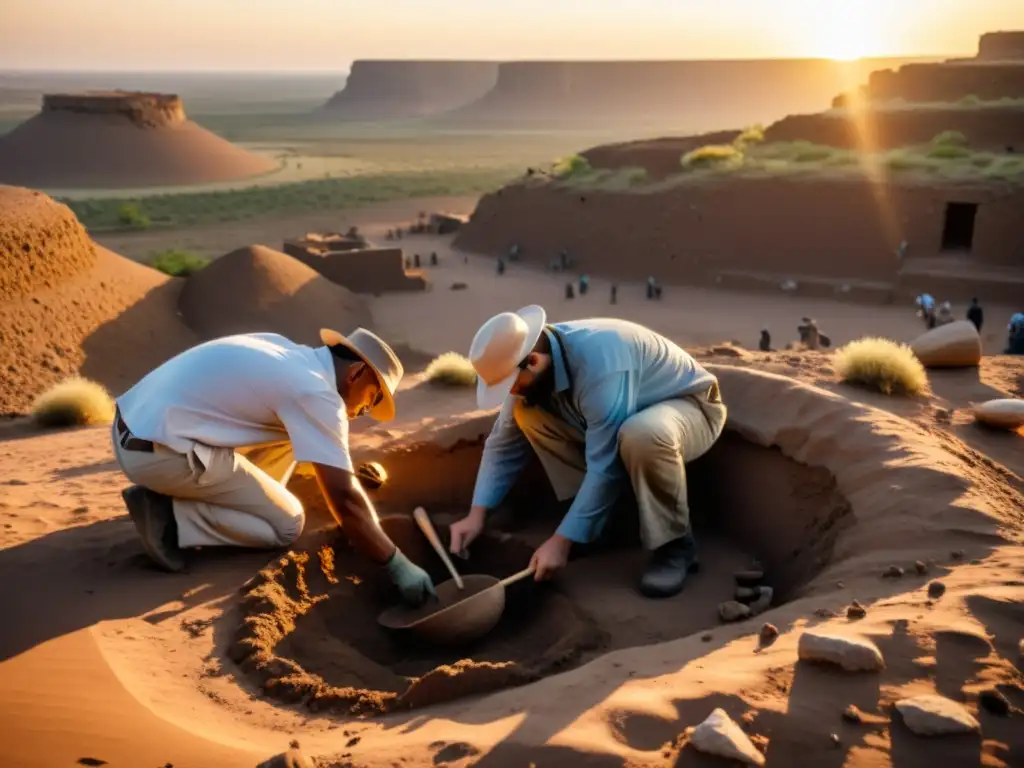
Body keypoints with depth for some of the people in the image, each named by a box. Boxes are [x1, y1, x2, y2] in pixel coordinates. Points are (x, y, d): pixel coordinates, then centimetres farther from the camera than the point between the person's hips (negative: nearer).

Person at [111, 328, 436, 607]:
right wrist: (398, 566, -7)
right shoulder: (317, 394, -12)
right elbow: (343, 497, -15)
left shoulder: (285, 351, 13)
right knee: (287, 525, 0)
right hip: (157, 453, -9)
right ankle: (167, 517, -2)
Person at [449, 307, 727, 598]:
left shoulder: (599, 365, -38)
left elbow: (605, 467, -36)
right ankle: (606, 514, -3)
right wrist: (477, 515, -13)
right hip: (627, 415, 7)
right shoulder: (530, 360, -13)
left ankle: (674, 544, -18)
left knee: (641, 435, -43)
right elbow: (504, 441, -6)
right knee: (527, 415, -13)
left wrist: (561, 541, -31)